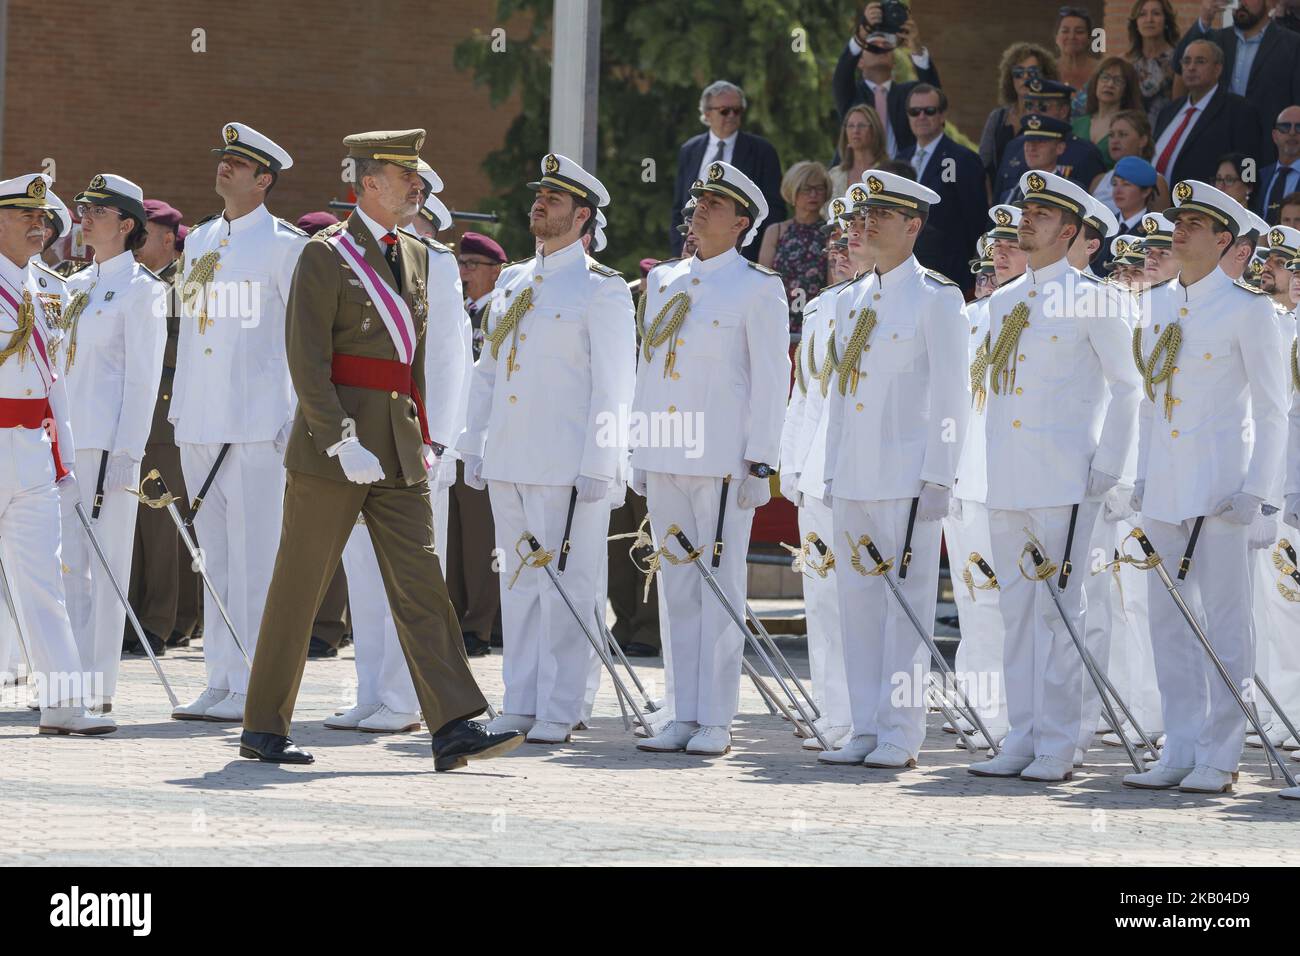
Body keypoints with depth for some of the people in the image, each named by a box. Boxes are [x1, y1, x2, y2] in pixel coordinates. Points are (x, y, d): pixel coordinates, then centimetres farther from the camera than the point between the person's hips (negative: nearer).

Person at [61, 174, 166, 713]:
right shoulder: (75, 288, 16)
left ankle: (99, 686, -1)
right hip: (66, 440, 7)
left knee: (106, 565, -4)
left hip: (110, 442, -7)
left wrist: (126, 452, -14)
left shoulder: (140, 289, -5)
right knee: (69, 564, 6)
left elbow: (142, 376, -9)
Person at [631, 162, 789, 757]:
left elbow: (770, 381, -5)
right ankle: (683, 716, 11)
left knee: (719, 588, -4)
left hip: (721, 461, -6)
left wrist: (759, 463, -10)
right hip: (665, 459, 6)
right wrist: (639, 450, 15)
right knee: (675, 590, 7)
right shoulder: (665, 282, 14)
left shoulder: (758, 289, -3)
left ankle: (715, 722, -1)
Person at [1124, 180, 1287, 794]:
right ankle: (1179, 751, 14)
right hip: (1163, 489, 6)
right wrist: (1143, 473, 13)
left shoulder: (1246, 310, -5)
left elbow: (1271, 411, -5)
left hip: (1216, 484, -6)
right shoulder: (1158, 304, 12)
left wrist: (1254, 489, -11)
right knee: (1170, 620, 8)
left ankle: (1218, 758, 1)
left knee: (1224, 622, -3)